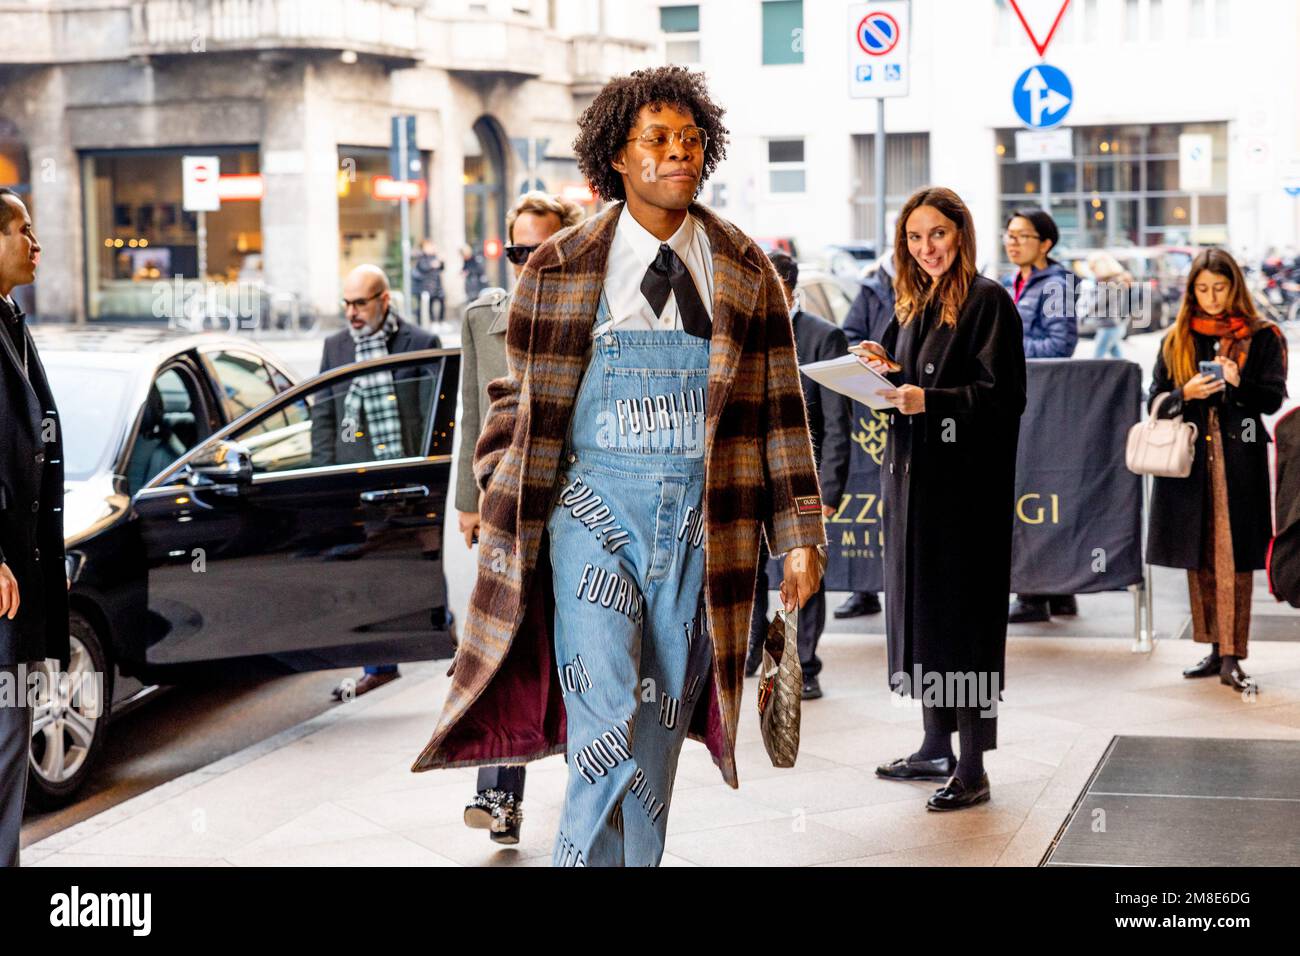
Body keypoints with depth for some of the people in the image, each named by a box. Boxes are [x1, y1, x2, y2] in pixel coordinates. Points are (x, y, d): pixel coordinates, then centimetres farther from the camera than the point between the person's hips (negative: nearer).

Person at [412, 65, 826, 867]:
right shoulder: (560, 272, 2)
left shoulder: (746, 273, 7)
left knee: (660, 738, 8)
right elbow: (519, 404, 7)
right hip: (593, 510, -2)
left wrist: (800, 535, 3)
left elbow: (780, 410, 7)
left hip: (701, 525, 2)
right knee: (608, 736, -12)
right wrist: (503, 527, 4)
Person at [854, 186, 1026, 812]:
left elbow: (1001, 395, -16)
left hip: (966, 480, -8)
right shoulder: (913, 303, 15)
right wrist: (881, 369, 1)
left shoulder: (987, 300, -9)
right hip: (913, 474, 8)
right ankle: (936, 747, 23)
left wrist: (929, 400, -25)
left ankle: (973, 769, -1)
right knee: (919, 606, 12)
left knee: (962, 612, -6)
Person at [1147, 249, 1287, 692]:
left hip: (1240, 460, -3)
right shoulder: (1175, 340, 13)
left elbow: (1274, 398, -1)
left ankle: (1232, 657, -7)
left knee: (1234, 559, -7)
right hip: (1189, 457, 3)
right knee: (1198, 559, 6)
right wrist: (1186, 394, -10)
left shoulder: (1262, 336, 4)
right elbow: (1156, 402, 10)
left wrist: (1239, 384, -20)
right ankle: (1214, 650, 15)